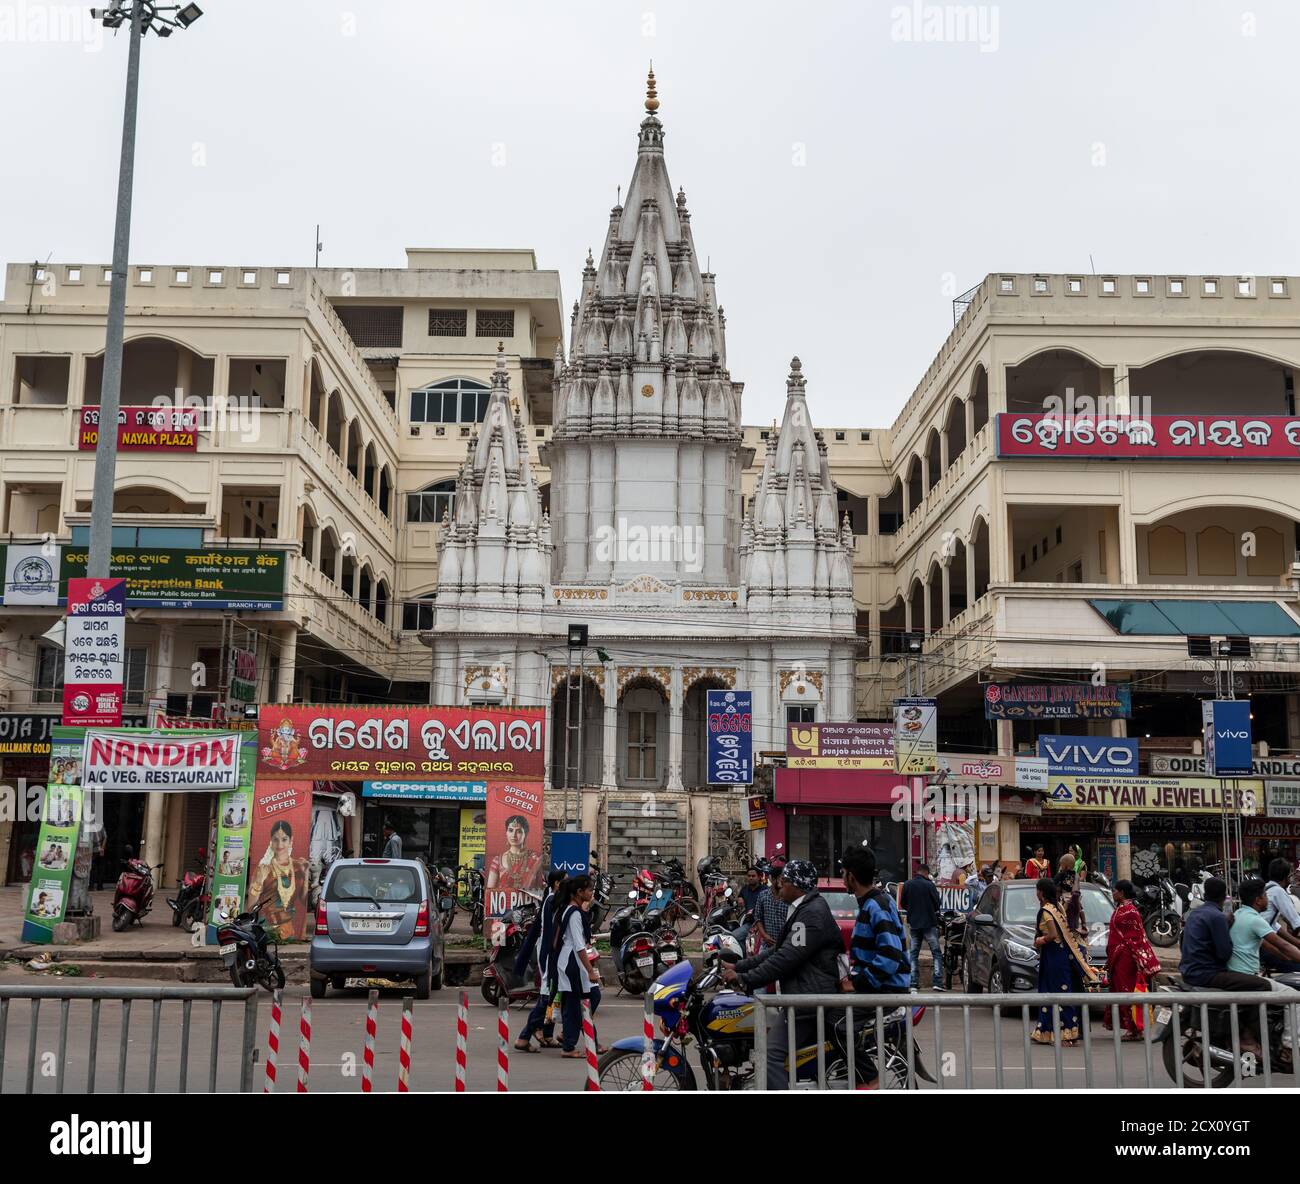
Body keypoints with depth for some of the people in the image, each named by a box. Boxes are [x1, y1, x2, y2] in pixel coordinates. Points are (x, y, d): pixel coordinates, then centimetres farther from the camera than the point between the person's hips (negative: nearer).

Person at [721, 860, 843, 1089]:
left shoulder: (812, 913, -16)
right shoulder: (803, 910, 19)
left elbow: (787, 959, -23)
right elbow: (778, 951, 20)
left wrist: (745, 979, -18)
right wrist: (738, 967, 14)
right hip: (801, 995, 11)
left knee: (772, 1055, -16)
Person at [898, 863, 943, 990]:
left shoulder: (907, 885, 0)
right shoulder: (929, 885, -11)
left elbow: (902, 904, 8)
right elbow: (937, 904, -5)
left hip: (913, 924, 4)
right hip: (929, 923, -4)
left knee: (914, 954, 10)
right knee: (936, 953, 3)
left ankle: (914, 983, 6)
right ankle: (938, 982, -6)